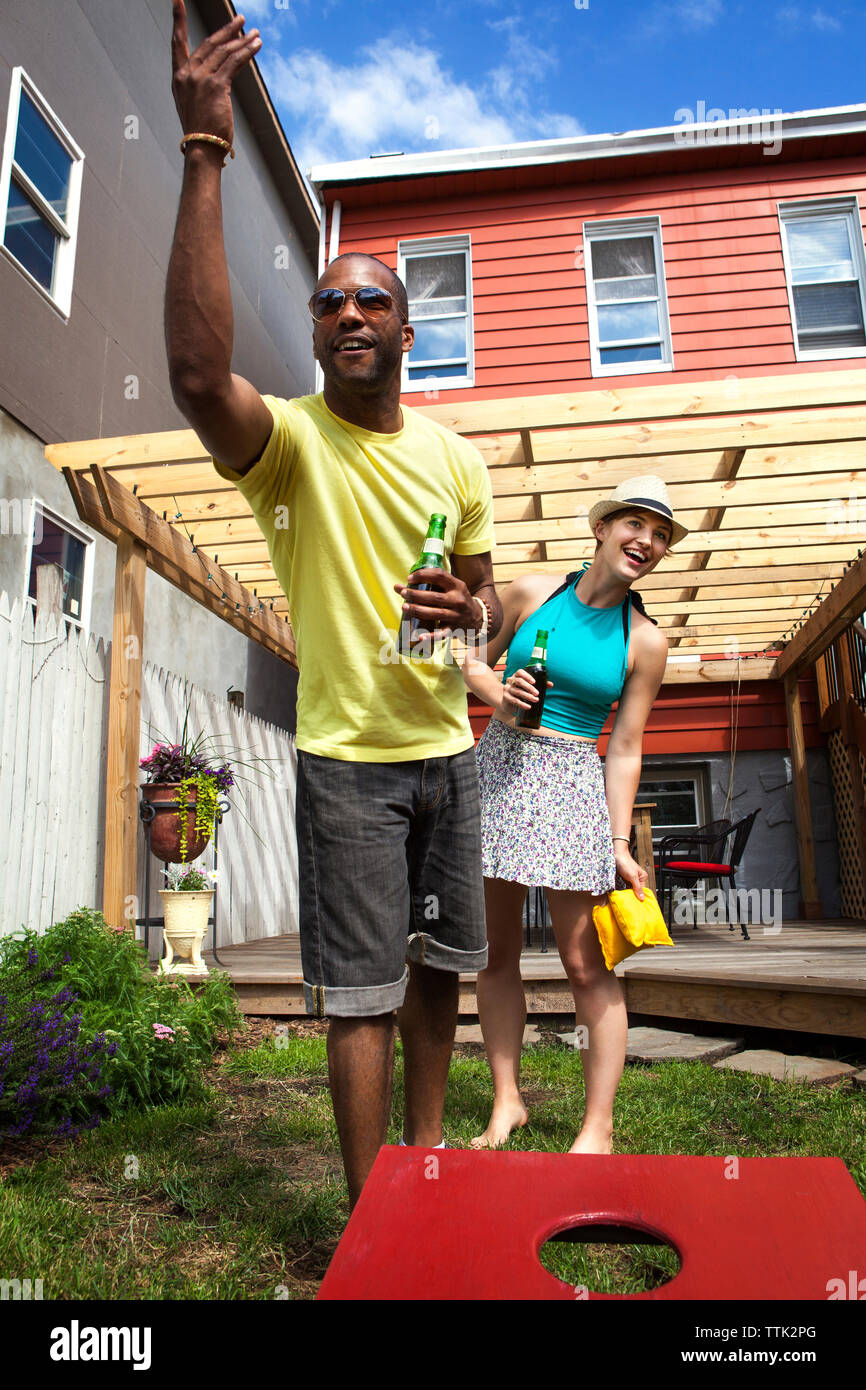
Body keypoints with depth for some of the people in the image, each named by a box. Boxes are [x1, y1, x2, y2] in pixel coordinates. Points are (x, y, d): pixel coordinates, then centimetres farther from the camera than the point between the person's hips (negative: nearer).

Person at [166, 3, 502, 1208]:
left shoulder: (453, 456, 5)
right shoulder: (288, 440, -11)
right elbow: (197, 374, -33)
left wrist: (473, 612, -12)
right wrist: (205, 155, -32)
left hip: (446, 746, 6)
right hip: (348, 756, -5)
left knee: (440, 962, 18)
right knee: (361, 991, 1)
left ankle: (427, 1150, 41)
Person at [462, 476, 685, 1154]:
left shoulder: (645, 642, 0)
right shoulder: (531, 592, 3)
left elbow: (625, 752, 1)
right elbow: (474, 661, 15)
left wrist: (620, 842, -4)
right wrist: (499, 691, -6)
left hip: (573, 783, -2)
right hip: (498, 766, 2)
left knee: (586, 961, -2)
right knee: (496, 951, 7)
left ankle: (599, 1127, 13)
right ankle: (507, 1101, 23)